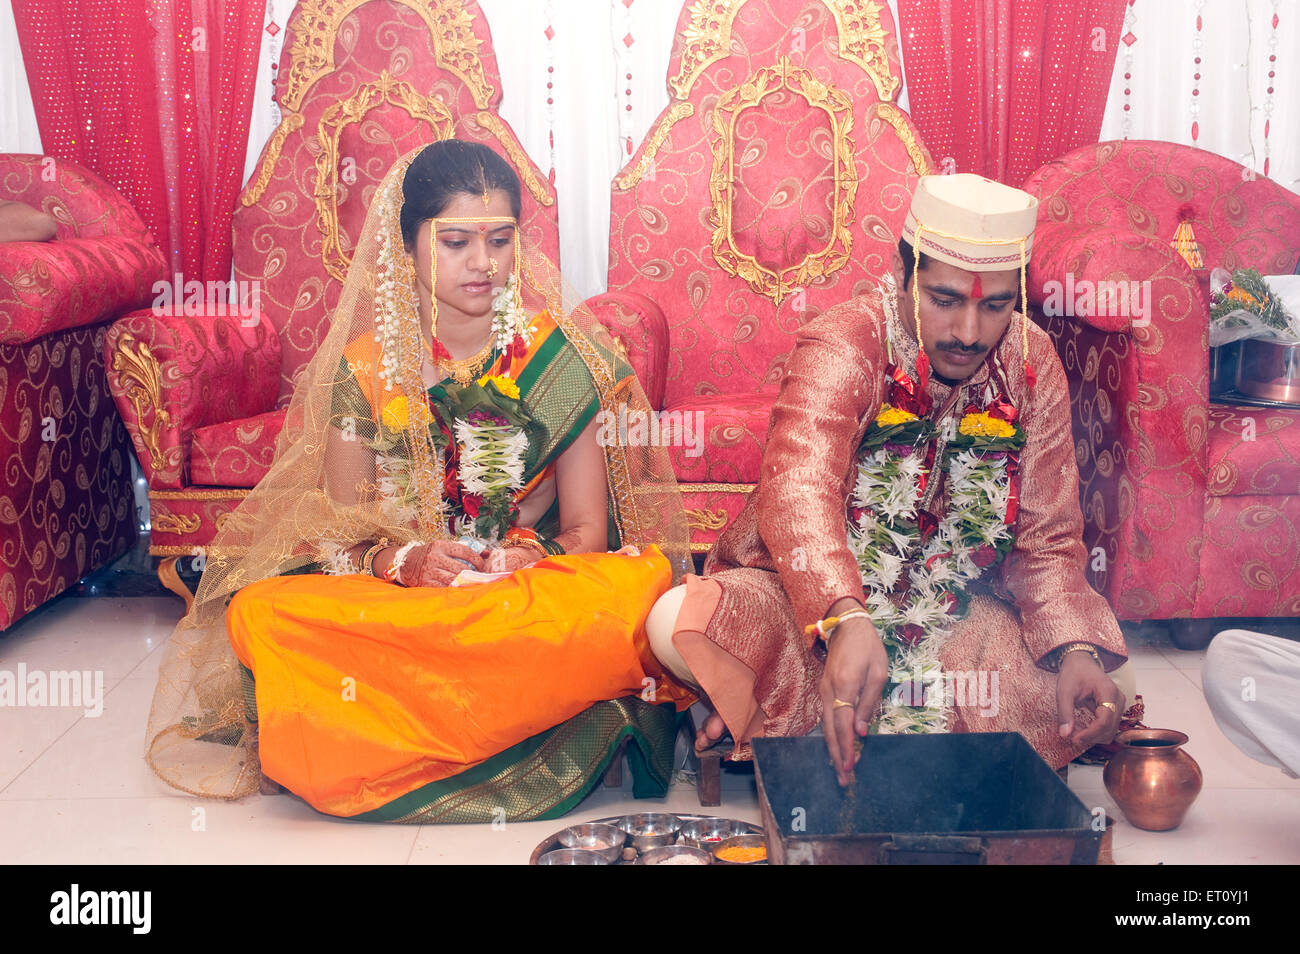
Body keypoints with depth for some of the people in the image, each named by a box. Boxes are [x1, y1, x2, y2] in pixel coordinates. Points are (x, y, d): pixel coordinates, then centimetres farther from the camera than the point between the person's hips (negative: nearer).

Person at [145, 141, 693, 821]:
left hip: (534, 592, 0)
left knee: (646, 586, -35)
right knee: (262, 615, -30)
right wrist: (405, 560, -22)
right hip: (391, 599, 1)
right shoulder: (365, 367, 3)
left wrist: (533, 559, -22)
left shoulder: (560, 356, 2)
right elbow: (341, 536, 1)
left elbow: (586, 527, 1)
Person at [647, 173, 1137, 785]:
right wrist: (846, 621, -56)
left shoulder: (1033, 365, -5)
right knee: (680, 622, -31)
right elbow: (798, 490, -38)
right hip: (812, 608, -4)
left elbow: (1048, 540, -2)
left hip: (953, 616, 5)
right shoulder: (841, 346, -19)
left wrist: (1076, 649, -21)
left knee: (1101, 695, -19)